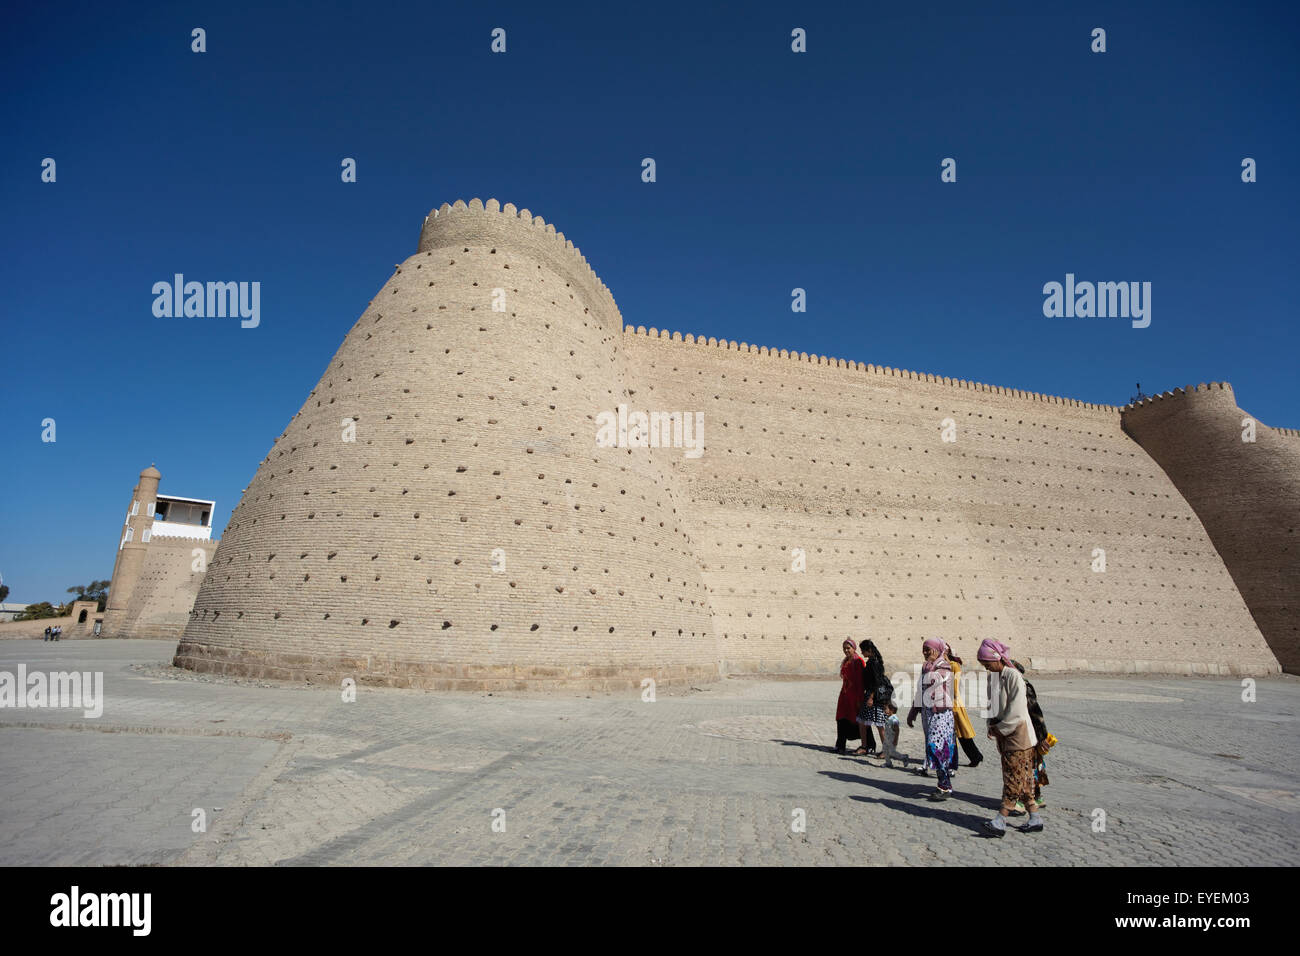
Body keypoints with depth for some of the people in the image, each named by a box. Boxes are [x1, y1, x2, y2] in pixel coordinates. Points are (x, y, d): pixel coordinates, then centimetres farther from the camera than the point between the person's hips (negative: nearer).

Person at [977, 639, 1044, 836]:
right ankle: (1035, 819, 20)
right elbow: (993, 705, 19)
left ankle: (1001, 821, -10)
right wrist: (992, 725, 4)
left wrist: (1001, 729, -14)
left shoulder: (1013, 676, -15)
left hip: (1018, 734, -9)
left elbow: (1017, 710, -20)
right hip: (1005, 736, 9)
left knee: (1014, 778, -7)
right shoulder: (997, 678, 12)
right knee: (1022, 779, 12)